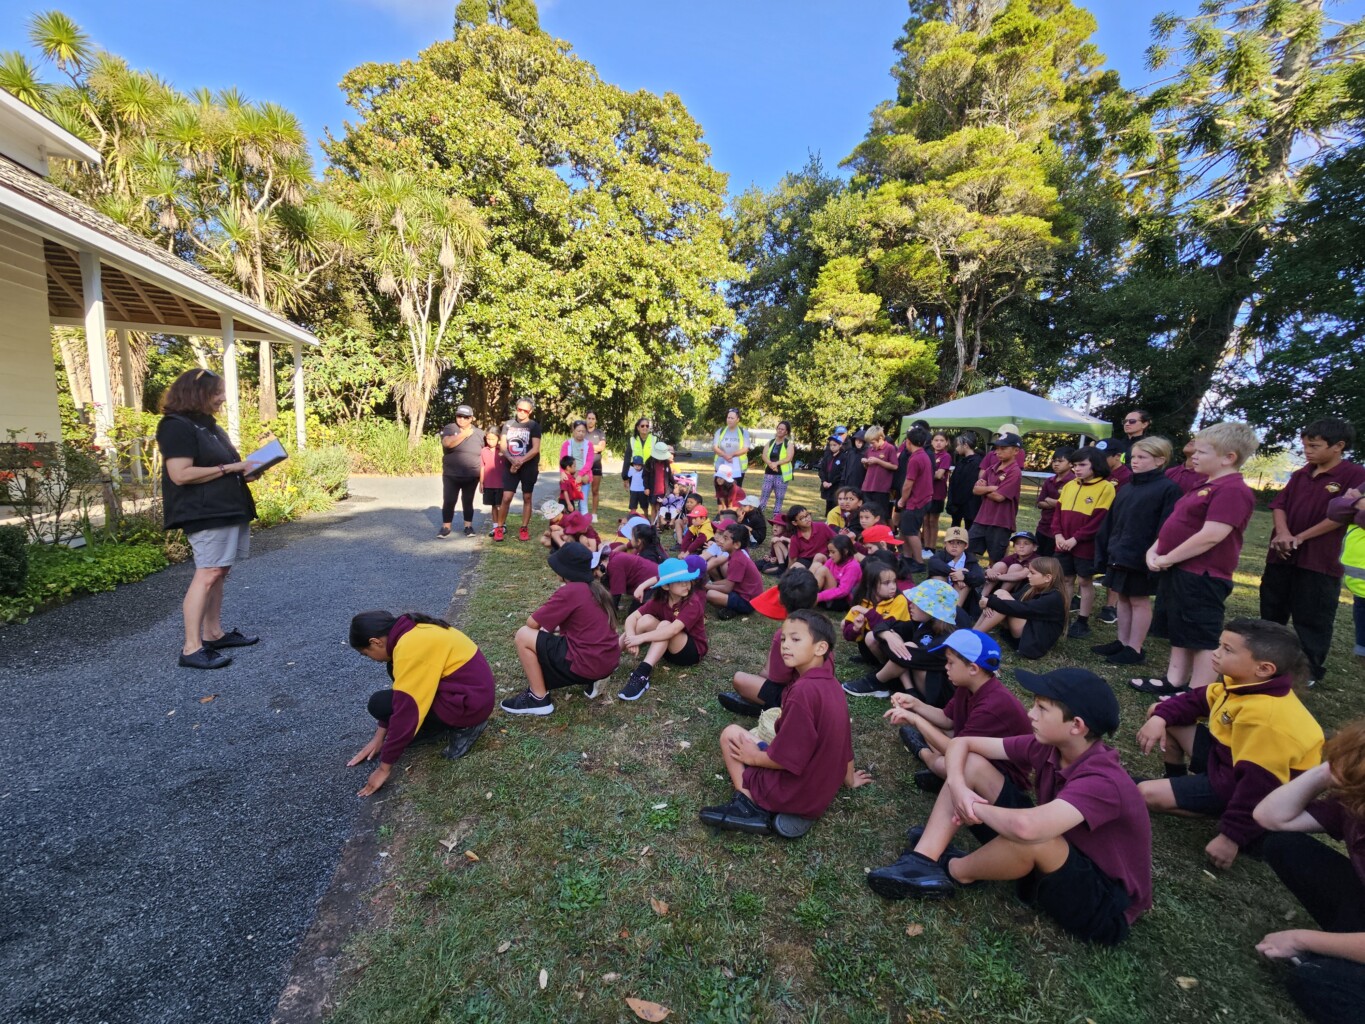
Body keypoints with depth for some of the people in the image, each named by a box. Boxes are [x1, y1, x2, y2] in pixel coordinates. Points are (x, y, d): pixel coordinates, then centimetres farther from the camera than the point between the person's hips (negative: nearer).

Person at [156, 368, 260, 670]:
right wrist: (230, 468, -15)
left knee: (219, 573, 11)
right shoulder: (176, 427, -10)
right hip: (205, 514, -9)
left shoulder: (210, 425, 19)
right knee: (207, 575, -11)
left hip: (229, 509, 10)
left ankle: (214, 633, 18)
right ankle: (192, 648, -6)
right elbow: (181, 474, -20)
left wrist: (243, 471, 11)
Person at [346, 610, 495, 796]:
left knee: (379, 703, -3)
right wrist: (379, 736, 19)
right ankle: (451, 723, 11)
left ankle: (462, 728, -1)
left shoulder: (410, 648, -22)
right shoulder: (410, 632, 7)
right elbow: (399, 691, 18)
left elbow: (405, 710, -19)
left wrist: (384, 767, -7)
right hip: (475, 690, 9)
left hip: (468, 702, -9)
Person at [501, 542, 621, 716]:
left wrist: (544, 616, 16)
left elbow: (532, 623, -6)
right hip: (609, 661, 9)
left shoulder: (569, 591, -15)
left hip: (587, 663, -8)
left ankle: (539, 699, 6)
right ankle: (588, 681, 16)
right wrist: (553, 627, 16)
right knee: (560, 634, 32)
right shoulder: (596, 587, 10)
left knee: (523, 635, -1)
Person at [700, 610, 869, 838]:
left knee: (730, 734, 2)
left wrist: (754, 757, -5)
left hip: (793, 792, -8)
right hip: (823, 791, 8)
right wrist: (849, 780, 28)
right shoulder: (831, 684, 0)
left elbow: (787, 757, -23)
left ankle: (750, 806, -2)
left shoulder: (803, 690, -27)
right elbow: (844, 742, 13)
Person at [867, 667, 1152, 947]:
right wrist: (958, 786, -23)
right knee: (971, 764, -5)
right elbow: (961, 743, -4)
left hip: (1105, 906, -7)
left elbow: (1026, 827, -49)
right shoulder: (1046, 746, -10)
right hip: (1058, 865, 7)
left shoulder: (1103, 781, -32)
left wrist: (976, 807, -28)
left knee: (1027, 835, -39)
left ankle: (952, 871, -8)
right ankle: (921, 862, -15)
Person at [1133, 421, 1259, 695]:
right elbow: (1175, 525, 17)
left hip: (1201, 577, -10)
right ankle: (1174, 682, 29)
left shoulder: (1232, 490, -17)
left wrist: (1166, 559, -17)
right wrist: (1154, 550, 3)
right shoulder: (1206, 486, 15)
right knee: (1180, 633, 17)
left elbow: (1211, 536, -25)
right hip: (1178, 571, 10)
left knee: (1202, 638, 2)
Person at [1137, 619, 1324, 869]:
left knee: (1147, 793, -19)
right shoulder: (1246, 683, -6)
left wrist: (1232, 836, -28)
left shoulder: (1265, 717, -35)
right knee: (1159, 713, 4)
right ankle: (1177, 780, 18)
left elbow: (1259, 786, -34)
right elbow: (1197, 700, 7)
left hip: (1238, 788, -9)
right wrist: (1160, 716, -13)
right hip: (1226, 759, 9)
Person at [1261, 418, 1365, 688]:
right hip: (1282, 555, 6)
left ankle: (1312, 670, 17)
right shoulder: (1300, 475, 10)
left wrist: (1300, 538, -14)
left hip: (1320, 561, -6)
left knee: (1311, 619, 3)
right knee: (1271, 611, 15)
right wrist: (1282, 533, -12)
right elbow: (1279, 504, 6)